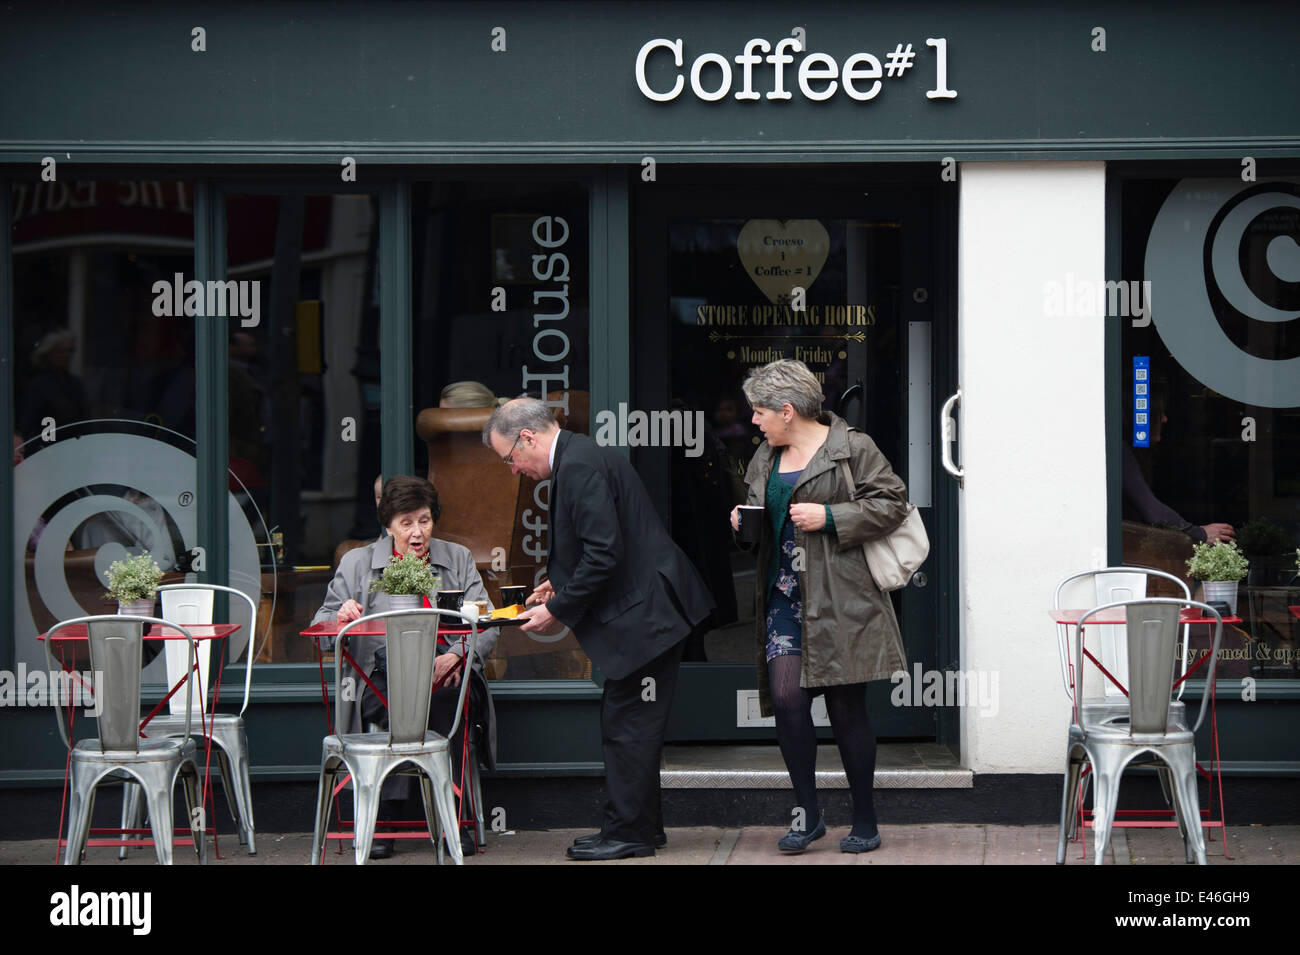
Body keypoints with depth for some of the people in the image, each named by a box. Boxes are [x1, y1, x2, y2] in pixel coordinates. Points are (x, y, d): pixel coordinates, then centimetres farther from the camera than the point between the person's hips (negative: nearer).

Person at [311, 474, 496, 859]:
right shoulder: (357, 564, 14)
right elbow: (321, 627, 13)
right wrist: (341, 616, -12)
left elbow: (487, 626, 8)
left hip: (445, 675, 1)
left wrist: (454, 657, -13)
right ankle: (386, 819, -30)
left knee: (446, 697, -34)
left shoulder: (459, 559, 16)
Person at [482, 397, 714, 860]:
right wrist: (561, 585, 15)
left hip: (642, 613, -11)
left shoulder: (580, 465, -18)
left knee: (627, 728, -4)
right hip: (644, 610, 11)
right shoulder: (582, 456, 15)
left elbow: (605, 552, -23)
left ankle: (627, 834, 2)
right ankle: (642, 826, 22)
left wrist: (558, 610, -15)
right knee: (624, 726, 15)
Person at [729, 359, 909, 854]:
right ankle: (807, 813, 6)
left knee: (845, 706, 0)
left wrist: (829, 517, -16)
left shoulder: (853, 449, -5)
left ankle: (865, 822, 14)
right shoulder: (765, 459, 16)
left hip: (840, 599, -6)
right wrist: (745, 519, 7)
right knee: (786, 698, -8)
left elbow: (891, 503, -8)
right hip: (784, 595, 6)